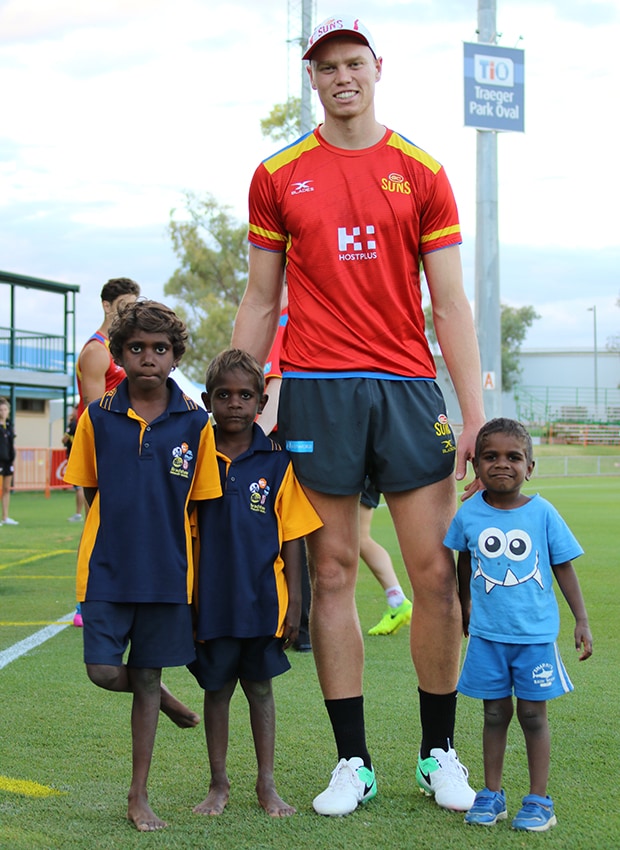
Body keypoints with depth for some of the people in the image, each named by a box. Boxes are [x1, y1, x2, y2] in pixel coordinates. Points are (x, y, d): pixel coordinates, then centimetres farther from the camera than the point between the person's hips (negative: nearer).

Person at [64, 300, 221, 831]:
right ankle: (164, 700, 27)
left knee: (147, 676, 7)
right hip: (108, 568, 0)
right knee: (103, 671, -8)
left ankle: (139, 797, 19)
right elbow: (90, 492, 10)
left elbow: (202, 508, 4)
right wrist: (119, 536, 4)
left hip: (168, 571, 0)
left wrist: (199, 577, 4)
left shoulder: (195, 423, -1)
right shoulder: (97, 418, -1)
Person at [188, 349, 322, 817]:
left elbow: (291, 536, 1)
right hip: (211, 598, 1)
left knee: (260, 688, 9)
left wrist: (294, 599, -2)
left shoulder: (277, 461, -2)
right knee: (217, 689, 11)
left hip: (262, 598, 0)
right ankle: (219, 784, 24)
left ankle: (267, 784, 20)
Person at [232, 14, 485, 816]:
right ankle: (352, 762, 11)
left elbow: (450, 304, 5)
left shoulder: (422, 172, 7)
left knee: (437, 571, -1)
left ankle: (438, 752, 14)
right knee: (332, 573, 2)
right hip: (316, 387, 0)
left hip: (407, 386, 0)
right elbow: (260, 303, 11)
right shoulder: (278, 175, 8)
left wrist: (475, 412, -2)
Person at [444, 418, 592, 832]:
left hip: (535, 634, -1)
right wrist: (465, 606, 24)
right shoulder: (469, 514, -4)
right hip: (487, 634, 2)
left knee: (533, 713, 5)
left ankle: (539, 800, 15)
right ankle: (492, 794, 21)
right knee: (495, 713, 11)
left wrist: (582, 621, -1)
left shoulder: (543, 513, -8)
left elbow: (563, 566, 0)